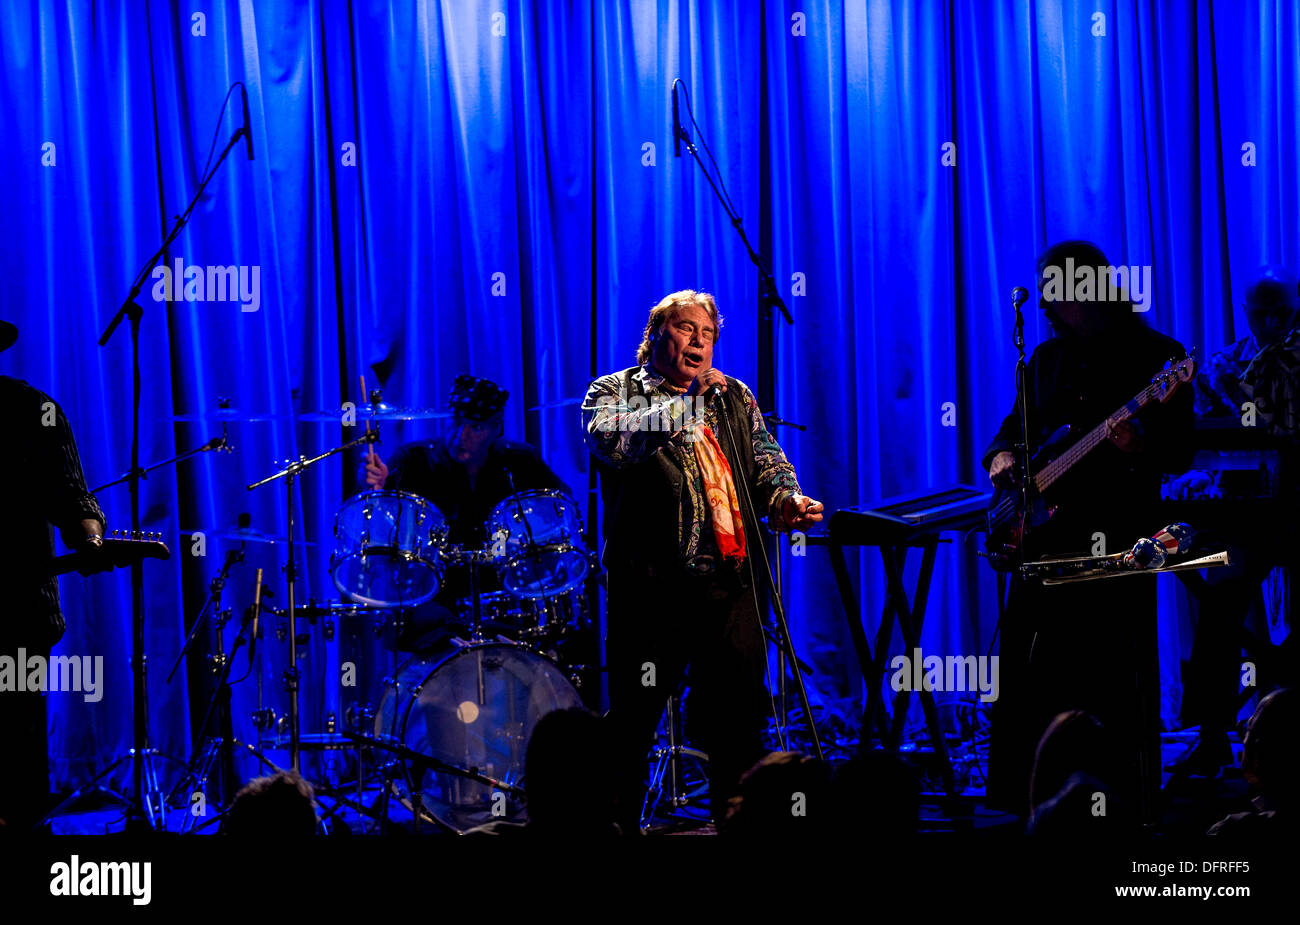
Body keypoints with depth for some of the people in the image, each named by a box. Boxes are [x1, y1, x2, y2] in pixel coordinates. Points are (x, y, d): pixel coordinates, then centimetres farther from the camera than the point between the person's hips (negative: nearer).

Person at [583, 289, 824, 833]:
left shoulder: (735, 398, 21)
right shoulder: (615, 393, 7)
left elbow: (767, 461, 14)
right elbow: (609, 441, -14)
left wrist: (786, 500, -8)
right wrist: (685, 403, -15)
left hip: (729, 583, 4)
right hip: (650, 582, -4)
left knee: (738, 720, 3)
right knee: (633, 721, -2)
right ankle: (616, 825, 6)